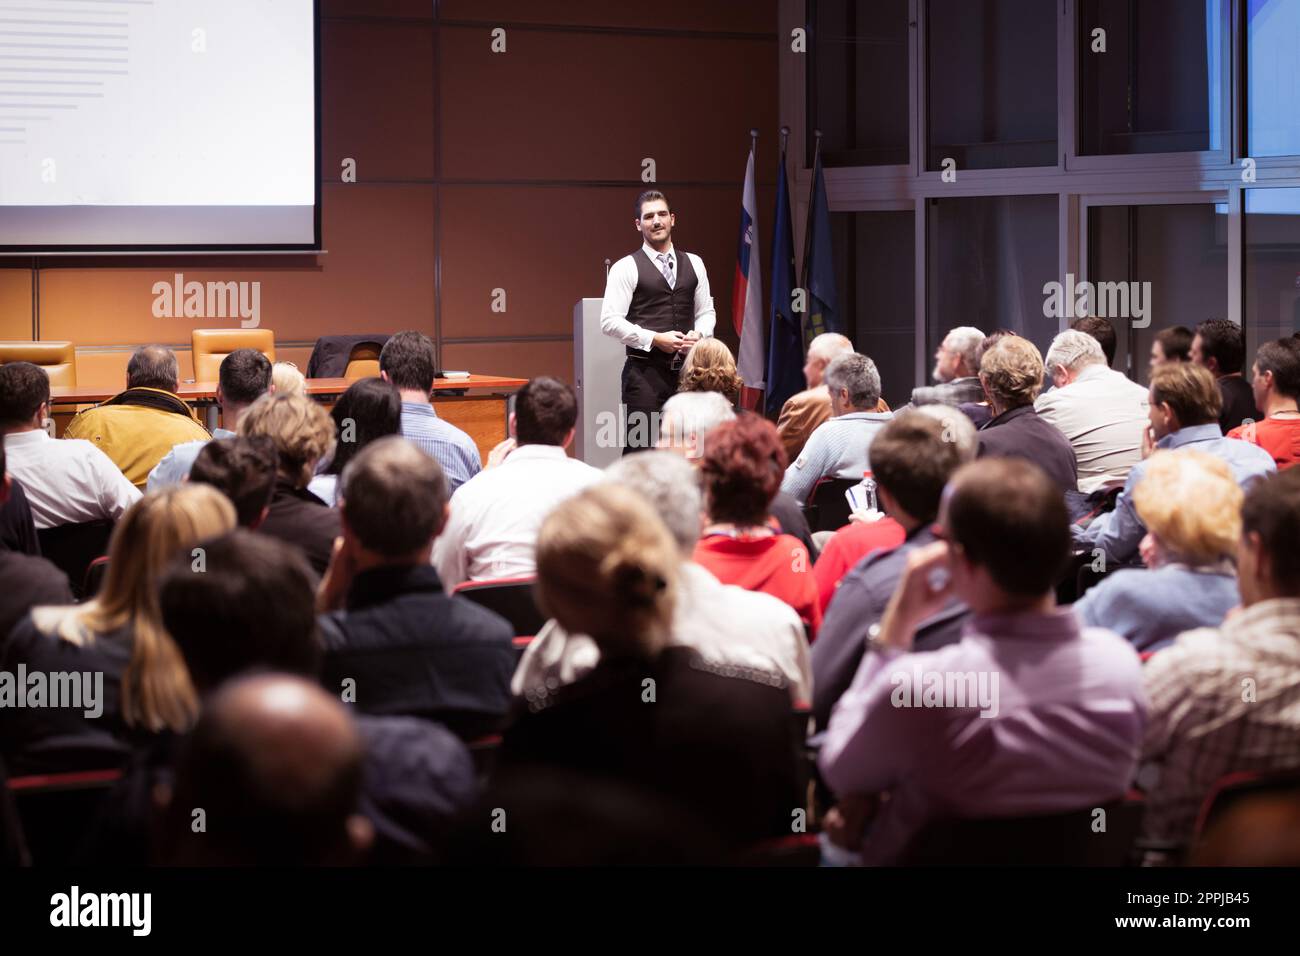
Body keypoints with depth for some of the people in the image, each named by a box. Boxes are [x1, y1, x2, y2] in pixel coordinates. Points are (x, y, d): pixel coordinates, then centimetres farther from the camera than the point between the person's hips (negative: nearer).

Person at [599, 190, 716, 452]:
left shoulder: (693, 264, 14)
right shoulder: (626, 268, -2)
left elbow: (706, 312, 18)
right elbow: (610, 322, -8)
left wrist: (698, 335, -4)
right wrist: (655, 339, -15)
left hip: (686, 369, 5)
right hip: (645, 370, -4)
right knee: (641, 448, -8)